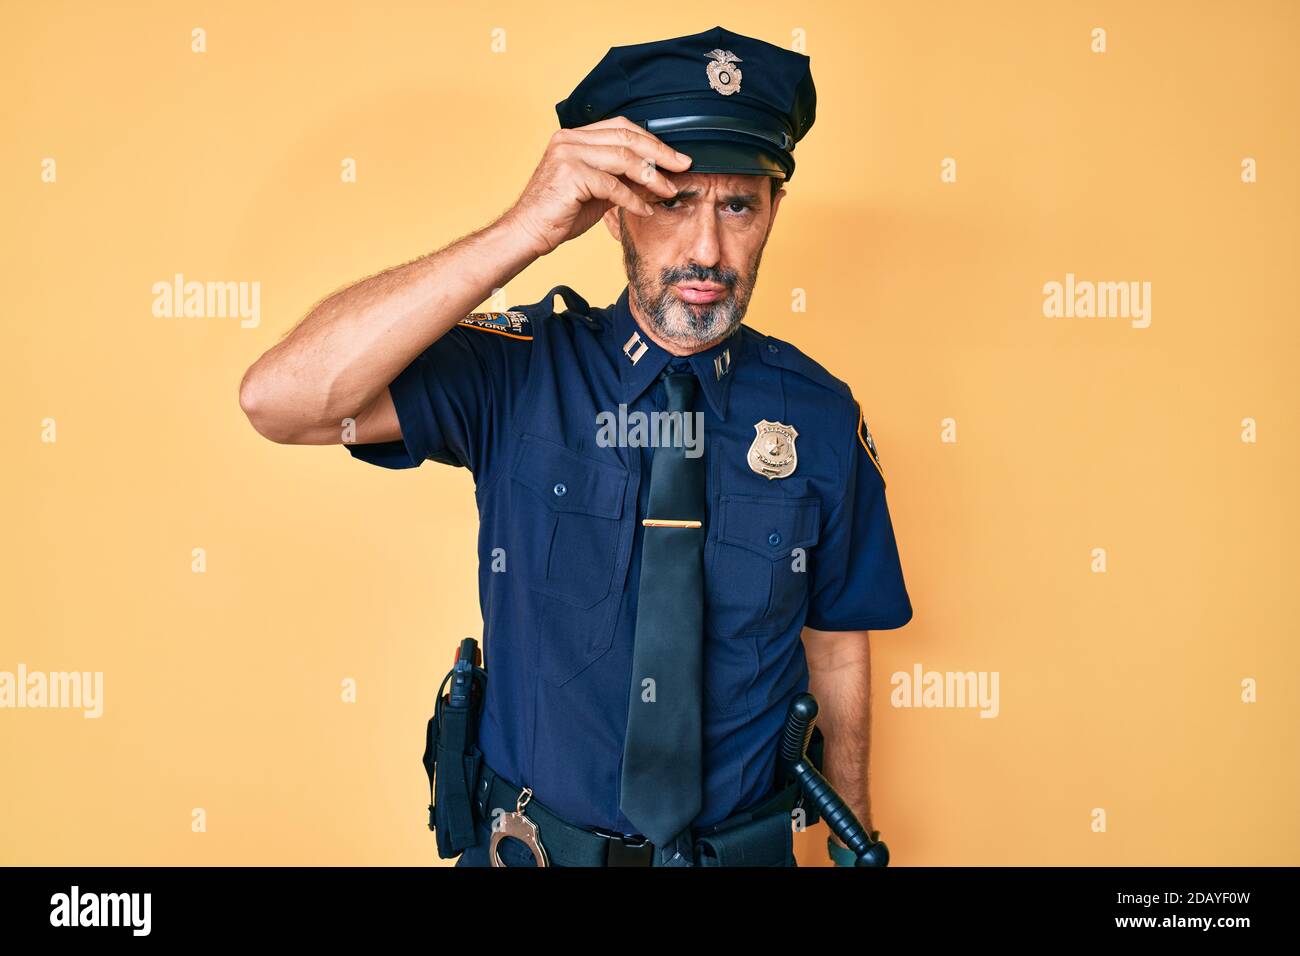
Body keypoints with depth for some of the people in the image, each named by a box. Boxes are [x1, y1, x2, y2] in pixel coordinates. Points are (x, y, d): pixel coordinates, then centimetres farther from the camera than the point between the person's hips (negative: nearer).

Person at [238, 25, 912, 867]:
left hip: (744, 845, 1)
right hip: (535, 841, 0)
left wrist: (855, 841, 7)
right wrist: (524, 230, -34)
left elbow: (838, 642, -1)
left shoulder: (819, 414, -10)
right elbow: (280, 400, -28)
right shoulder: (519, 374, -14)